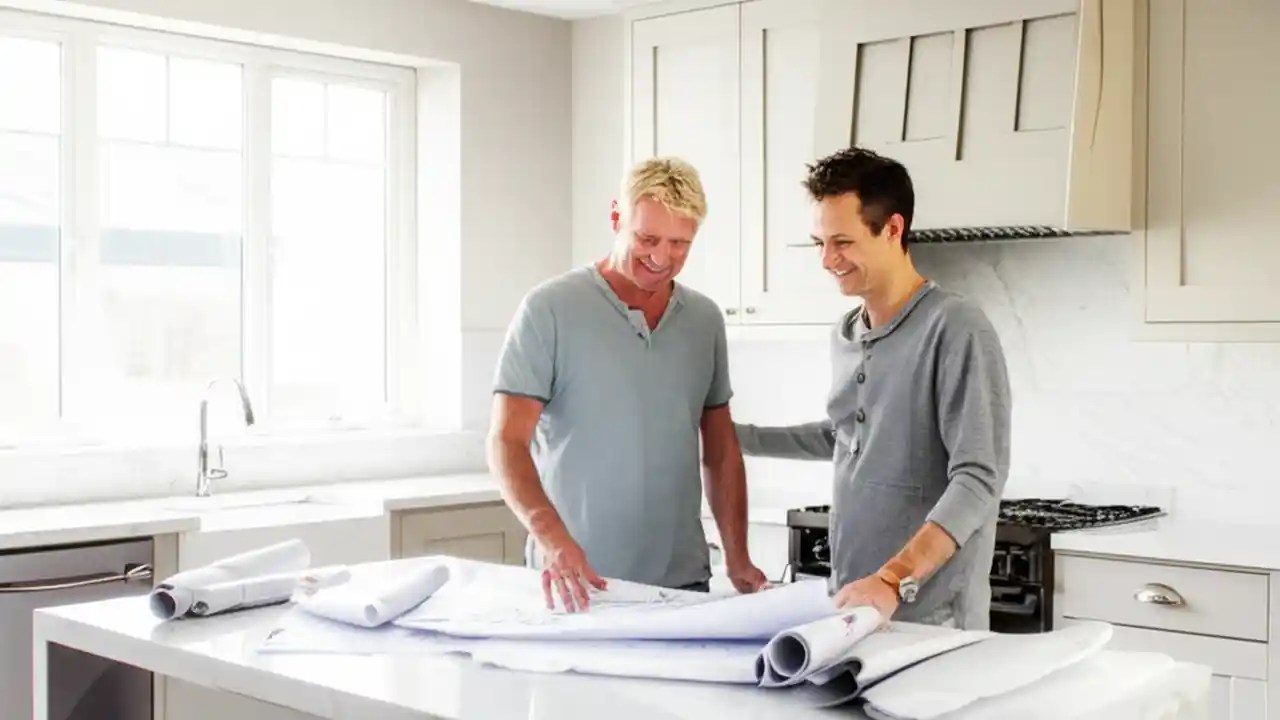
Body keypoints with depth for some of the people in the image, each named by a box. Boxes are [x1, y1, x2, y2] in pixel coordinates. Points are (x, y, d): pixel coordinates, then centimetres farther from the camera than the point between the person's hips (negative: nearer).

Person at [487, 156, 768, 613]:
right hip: (573, 582, -4)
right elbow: (507, 441, -13)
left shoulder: (705, 320, 7)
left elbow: (720, 451, 13)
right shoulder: (549, 309, -8)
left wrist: (738, 559, 6)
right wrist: (552, 537, -28)